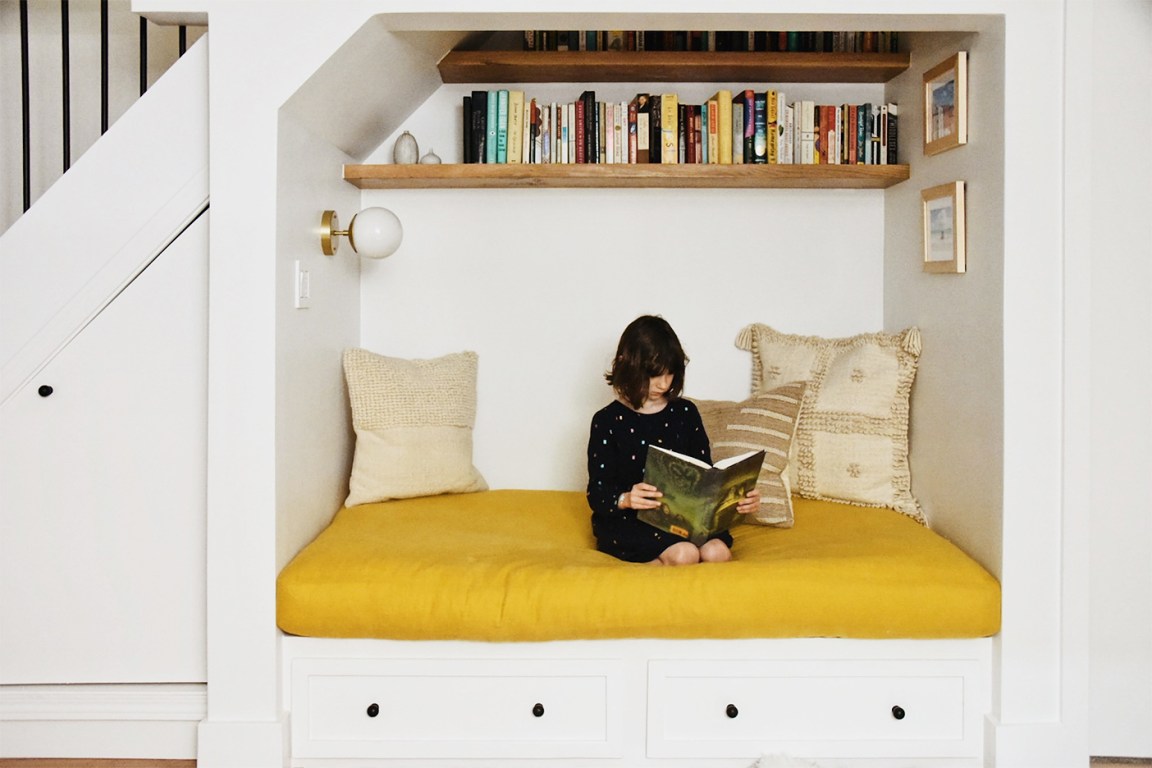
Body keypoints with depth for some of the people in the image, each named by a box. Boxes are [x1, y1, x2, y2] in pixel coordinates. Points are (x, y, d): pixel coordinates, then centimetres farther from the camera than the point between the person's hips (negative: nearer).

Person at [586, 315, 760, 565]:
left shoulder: (686, 412, 9)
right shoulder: (607, 421, -3)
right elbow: (597, 495, -7)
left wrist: (737, 498, -10)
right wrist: (626, 499, -31)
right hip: (625, 522, -5)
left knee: (718, 552, -27)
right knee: (684, 554, -33)